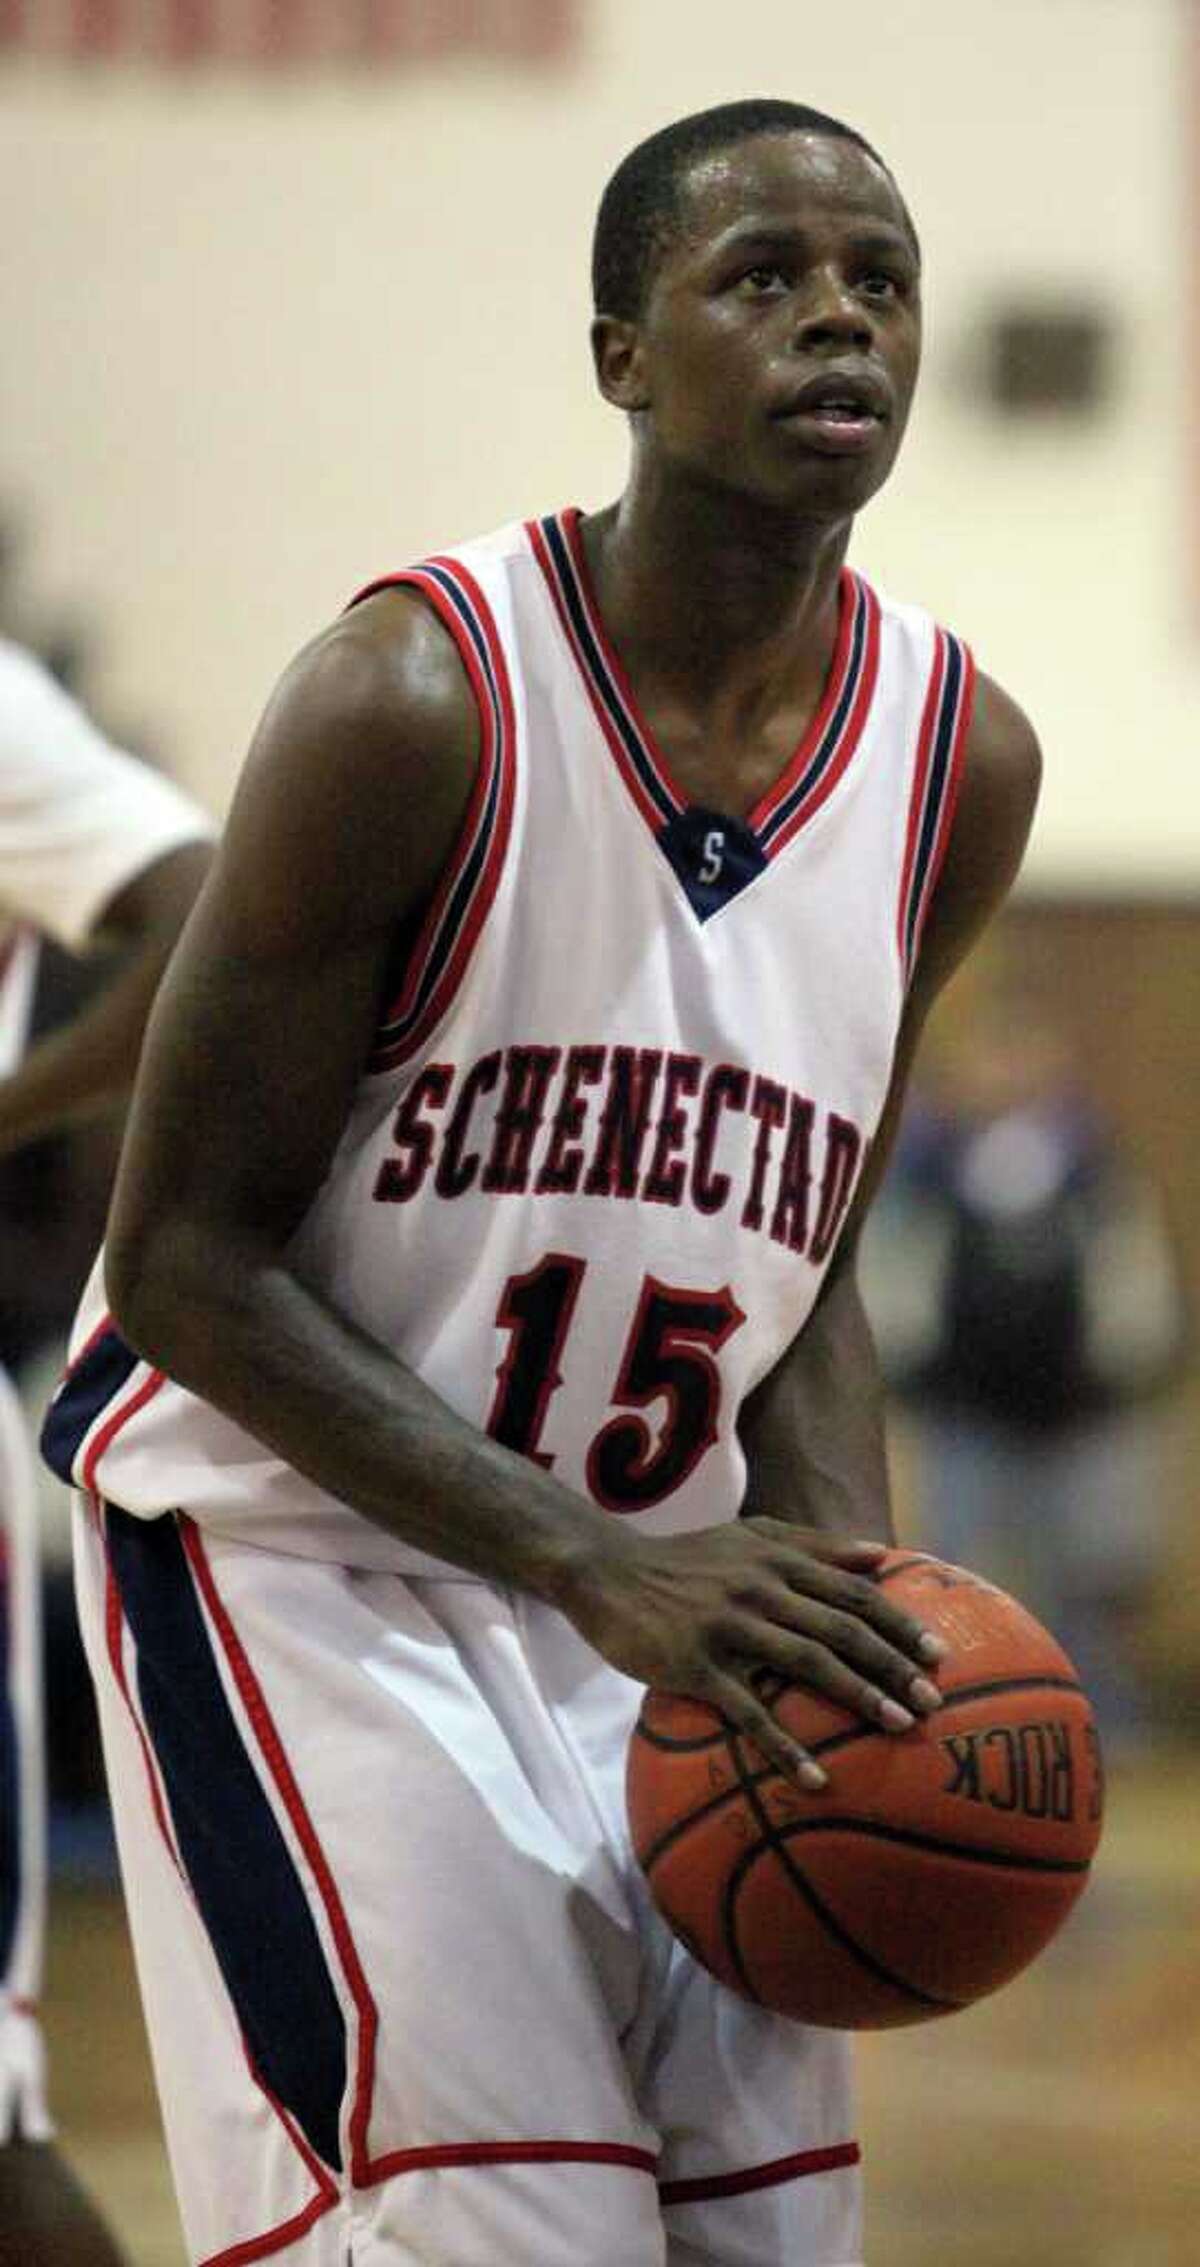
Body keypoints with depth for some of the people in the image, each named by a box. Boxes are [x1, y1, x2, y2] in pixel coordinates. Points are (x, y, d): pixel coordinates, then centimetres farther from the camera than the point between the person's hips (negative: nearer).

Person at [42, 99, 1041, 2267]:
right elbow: (188, 1251, -16)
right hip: (291, 1545, -6)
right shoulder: (414, 702, -19)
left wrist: (860, 1628, -6)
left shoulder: (958, 763, -1)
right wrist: (591, 1564, -25)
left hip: (655, 1585, 6)